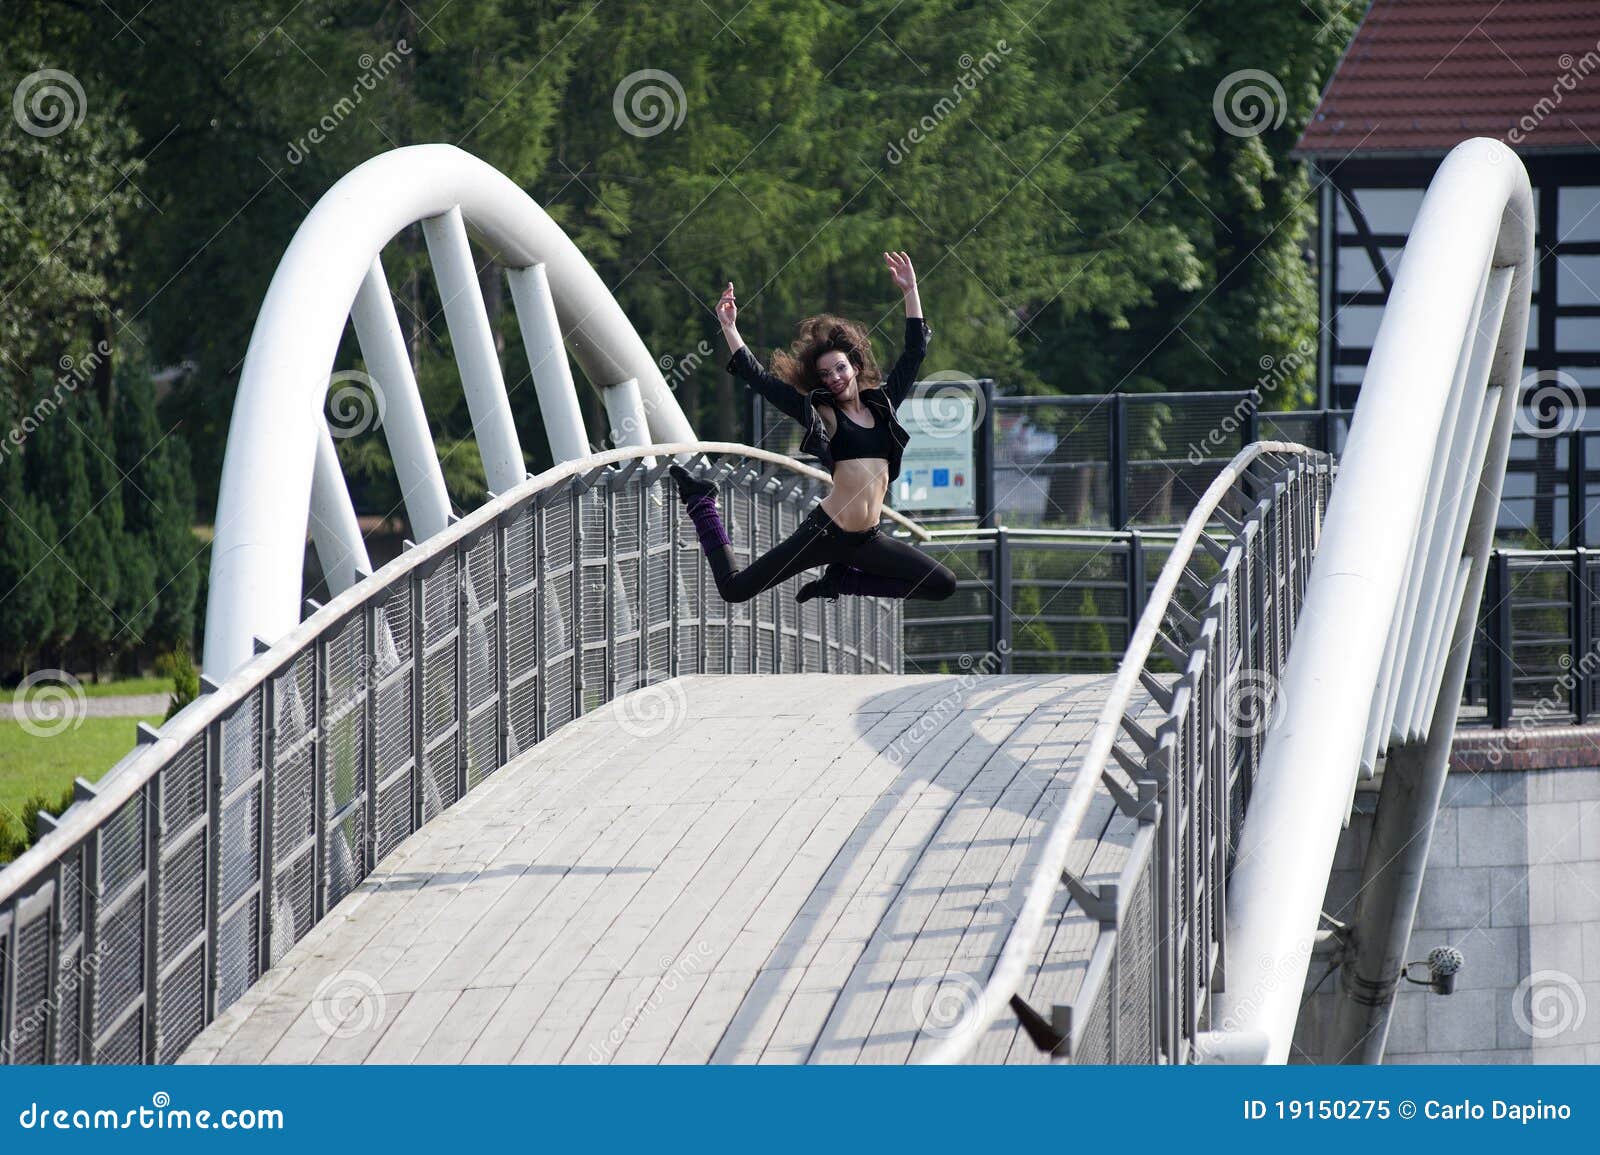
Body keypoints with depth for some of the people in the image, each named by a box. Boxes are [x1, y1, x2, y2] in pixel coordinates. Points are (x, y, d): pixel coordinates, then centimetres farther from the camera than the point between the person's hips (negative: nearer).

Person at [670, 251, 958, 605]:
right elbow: (758, 378, -1)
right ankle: (701, 501, 23)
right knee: (734, 589, -6)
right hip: (825, 532, -4)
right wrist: (729, 328, -6)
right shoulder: (818, 412, 0)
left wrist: (911, 291, 10)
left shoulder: (882, 404, 10)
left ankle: (839, 580, 12)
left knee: (943, 584, -1)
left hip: (866, 541, 5)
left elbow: (914, 350, 15)